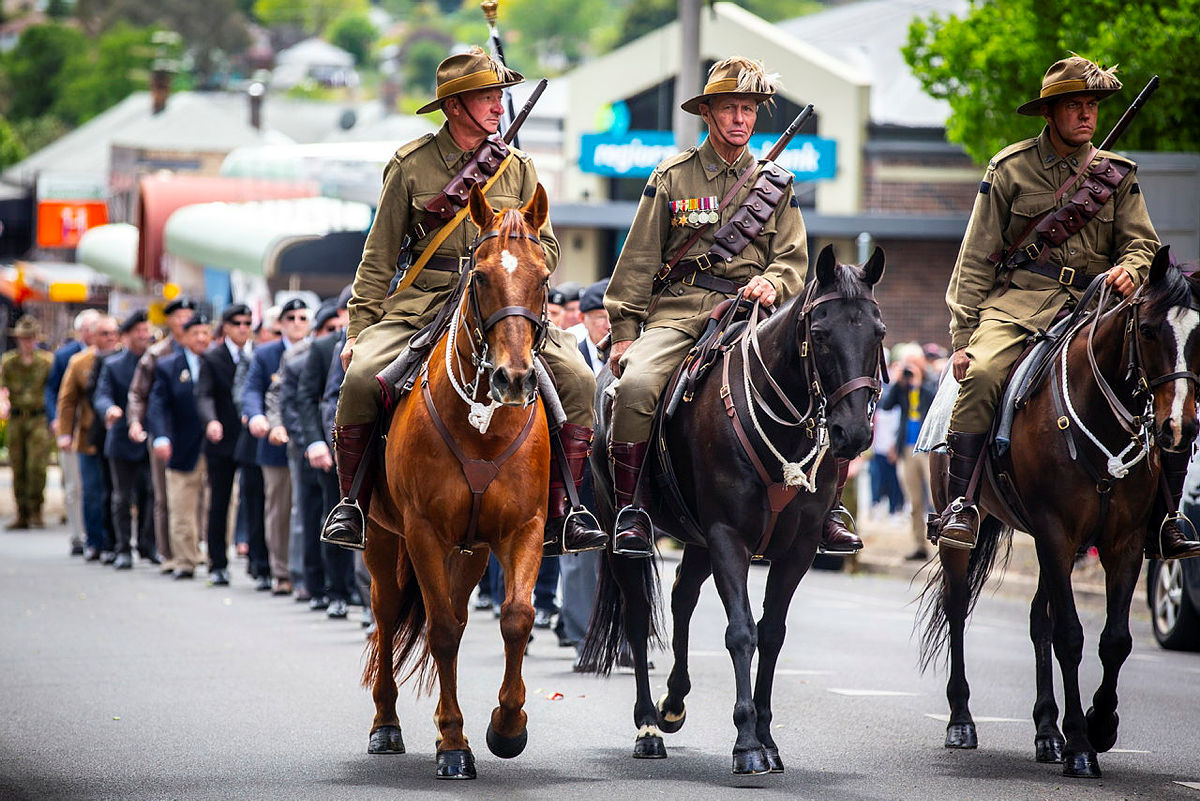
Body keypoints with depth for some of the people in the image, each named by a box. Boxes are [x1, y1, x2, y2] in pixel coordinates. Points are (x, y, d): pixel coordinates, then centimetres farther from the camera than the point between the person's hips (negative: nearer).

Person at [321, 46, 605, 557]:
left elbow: (546, 246, 16)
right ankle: (352, 502, -7)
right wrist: (358, 328, 0)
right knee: (361, 376, -27)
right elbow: (379, 257, 7)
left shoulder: (517, 168, 10)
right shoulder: (411, 165, 3)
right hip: (423, 302, -2)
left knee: (577, 379, -20)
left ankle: (561, 513, -9)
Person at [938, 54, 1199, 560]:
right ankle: (959, 504, -31)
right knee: (982, 372, -34)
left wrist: (1130, 269, -15)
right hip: (1019, 299, -3)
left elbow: (1141, 240, 11)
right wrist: (962, 336, -3)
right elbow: (976, 260, 5)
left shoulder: (1117, 174, 15)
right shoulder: (1010, 169, 7)